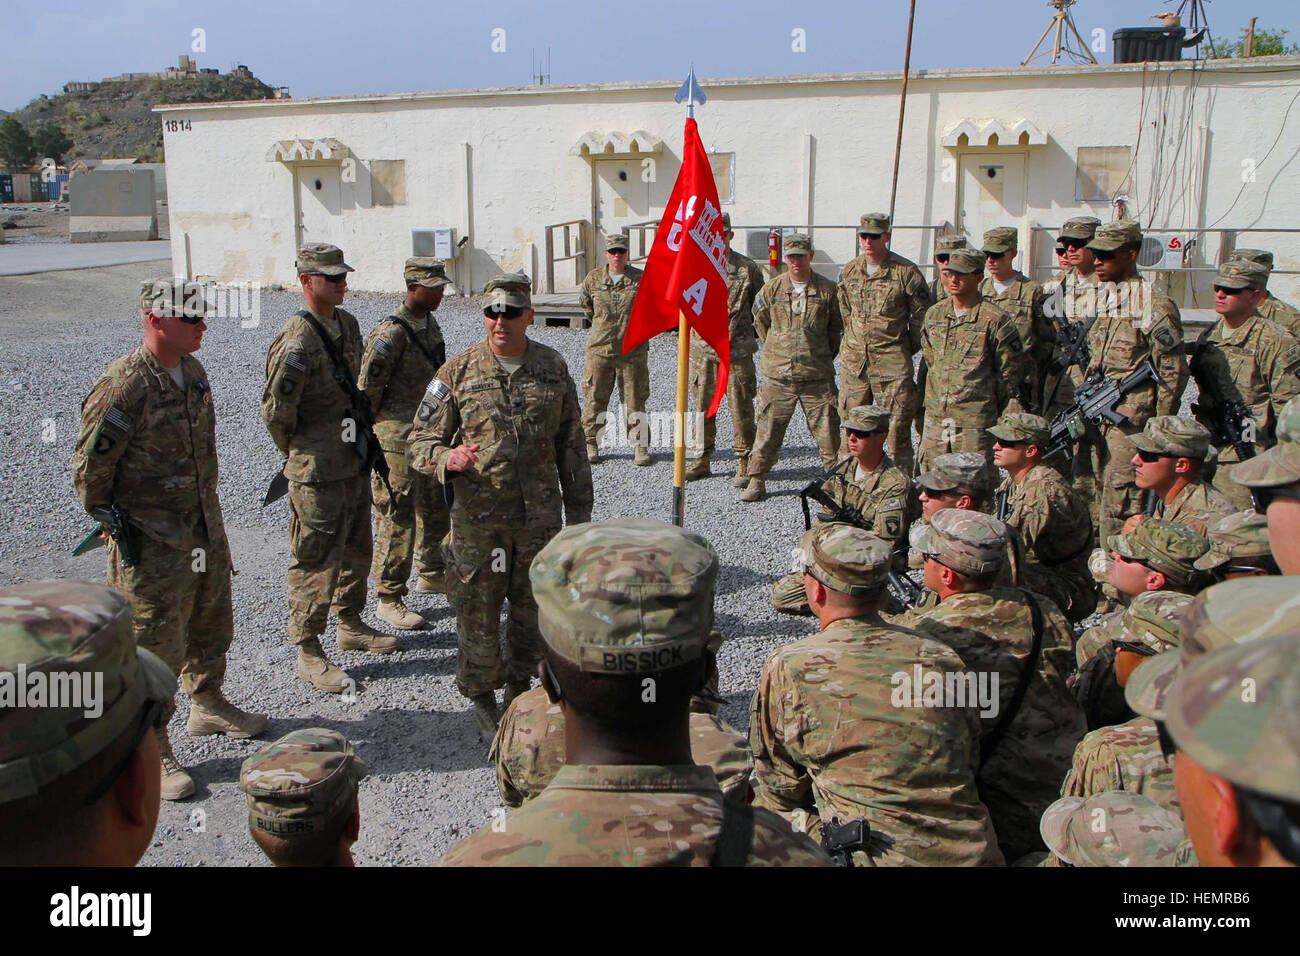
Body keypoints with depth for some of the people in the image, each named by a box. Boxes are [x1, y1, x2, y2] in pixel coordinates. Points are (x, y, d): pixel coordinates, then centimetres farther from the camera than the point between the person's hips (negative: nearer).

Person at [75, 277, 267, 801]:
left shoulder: (194, 372, 6)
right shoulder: (124, 383, -21)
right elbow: (90, 464, -16)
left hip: (206, 531, 8)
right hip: (153, 545, -8)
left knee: (212, 627, 22)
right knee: (156, 646, 2)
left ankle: (208, 706, 43)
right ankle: (151, 748, 17)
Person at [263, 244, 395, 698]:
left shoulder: (348, 324, 7)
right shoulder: (296, 341, -20)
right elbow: (276, 412, -18)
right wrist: (300, 453, -3)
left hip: (354, 461, 9)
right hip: (317, 472, -8)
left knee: (357, 549, 20)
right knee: (316, 561, 1)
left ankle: (350, 624, 39)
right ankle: (308, 653, 14)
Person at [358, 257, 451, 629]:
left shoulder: (431, 324, 9)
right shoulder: (391, 333, -19)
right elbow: (367, 386, -17)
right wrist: (374, 428, -7)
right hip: (399, 436, -9)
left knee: (436, 508, 20)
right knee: (398, 517, -4)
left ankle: (432, 574, 39)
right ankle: (389, 599, 6)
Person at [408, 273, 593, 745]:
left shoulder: (553, 368, 3)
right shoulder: (458, 372, -5)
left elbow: (571, 446, 9)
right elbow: (419, 439, -1)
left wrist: (579, 512, 8)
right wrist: (446, 459, -24)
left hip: (540, 516, 2)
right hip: (477, 517, -2)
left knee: (533, 610, 15)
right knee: (479, 616, 5)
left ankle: (520, 689, 37)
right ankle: (483, 701, 27)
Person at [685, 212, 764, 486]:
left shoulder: (747, 268, -1)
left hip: (737, 352, -3)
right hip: (702, 350, 3)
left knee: (741, 409, -1)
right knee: (703, 407, 11)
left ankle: (744, 464, 9)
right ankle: (702, 460, 22)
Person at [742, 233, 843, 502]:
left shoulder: (828, 290, 1)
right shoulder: (771, 289, 3)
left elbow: (837, 328, 13)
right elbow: (760, 322, 18)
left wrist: (823, 356, 13)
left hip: (817, 377, 0)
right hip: (777, 376, 1)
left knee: (827, 432, 2)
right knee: (768, 431, 4)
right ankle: (756, 481, 16)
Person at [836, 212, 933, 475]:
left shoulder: (905, 271, -8)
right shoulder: (849, 271, 7)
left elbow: (923, 315, 0)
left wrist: (907, 348, 6)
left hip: (891, 363, -4)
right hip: (853, 360, 5)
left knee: (897, 424, -4)